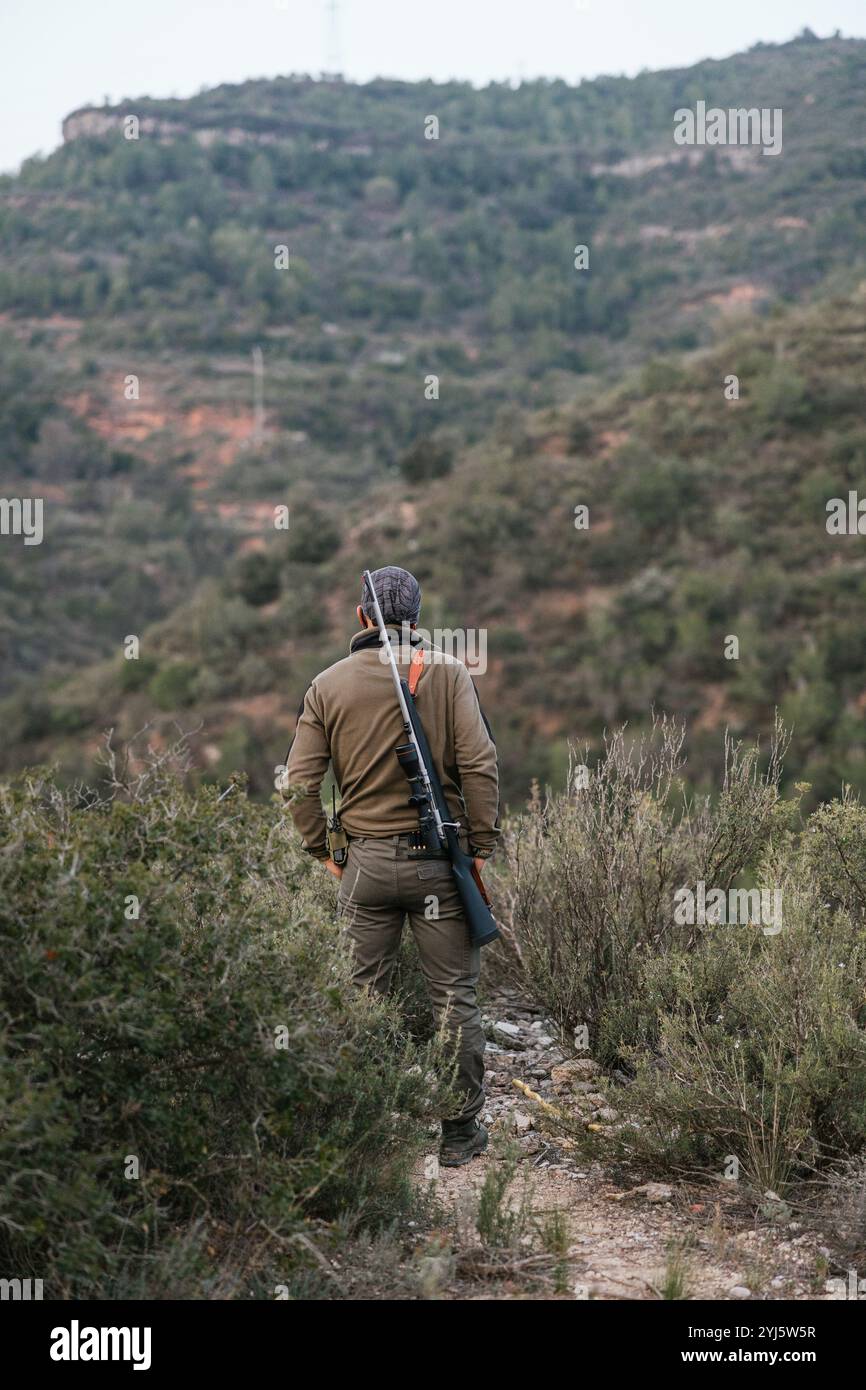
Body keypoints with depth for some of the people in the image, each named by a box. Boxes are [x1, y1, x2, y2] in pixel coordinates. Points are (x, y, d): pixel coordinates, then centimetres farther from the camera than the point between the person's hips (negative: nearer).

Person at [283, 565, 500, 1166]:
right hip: (438, 859, -2)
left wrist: (323, 853, 11)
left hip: (366, 862, 2)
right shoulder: (448, 672, -3)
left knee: (364, 998, 11)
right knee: (455, 996, 6)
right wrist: (482, 846, -2)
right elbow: (479, 765, -10)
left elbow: (301, 782, 0)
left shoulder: (328, 684, 3)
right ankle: (461, 1130, 12)